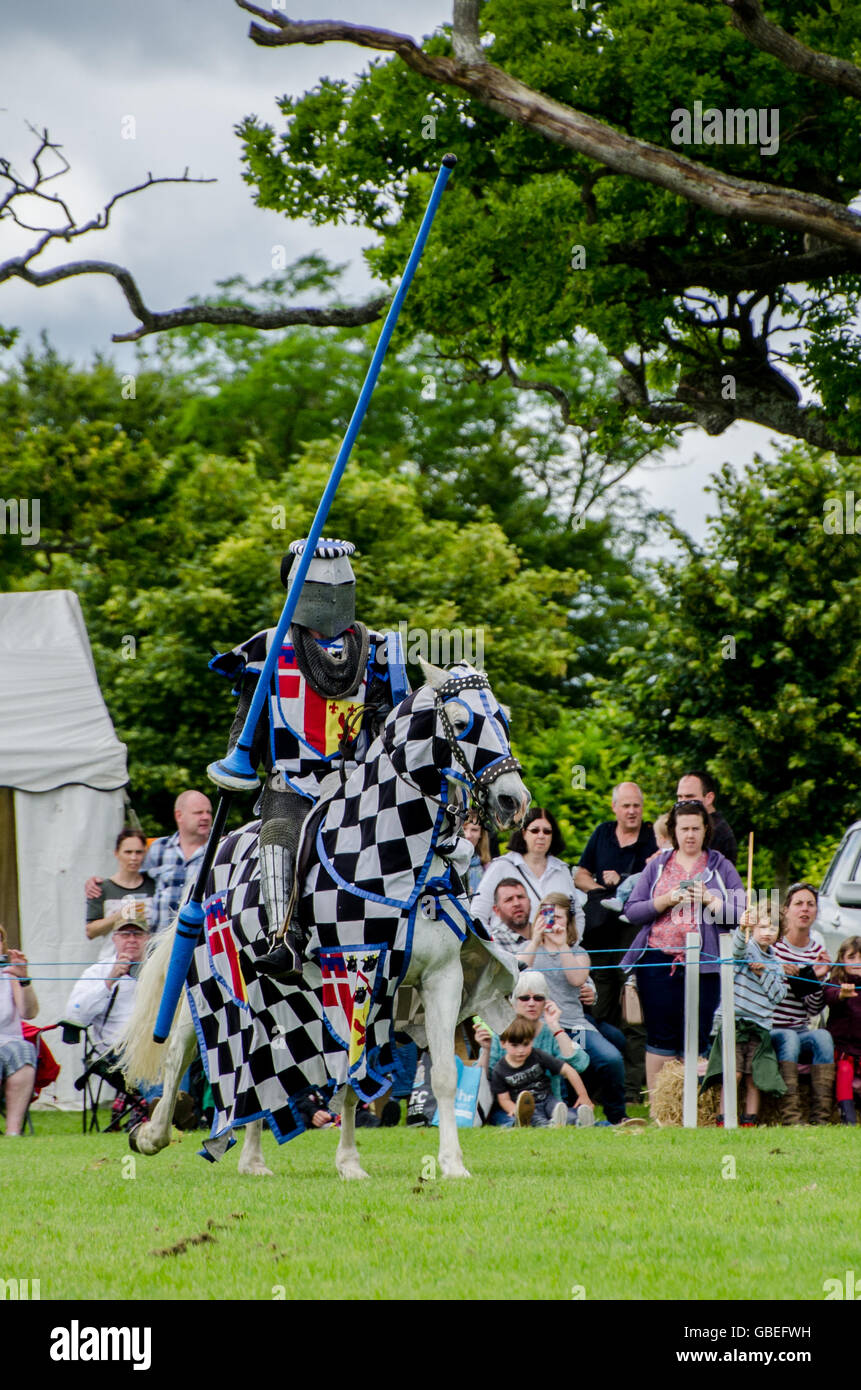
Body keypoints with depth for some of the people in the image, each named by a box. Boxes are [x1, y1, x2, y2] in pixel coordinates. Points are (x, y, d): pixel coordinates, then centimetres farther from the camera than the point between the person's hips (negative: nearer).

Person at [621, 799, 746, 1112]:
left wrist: (709, 900, -13)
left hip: (702, 965, -1)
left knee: (696, 1038, -5)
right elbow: (631, 911, 7)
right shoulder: (657, 866, 13)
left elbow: (741, 914, 1)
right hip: (658, 961, 1)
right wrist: (664, 902, -8)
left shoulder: (721, 867, 10)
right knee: (661, 1036, -1)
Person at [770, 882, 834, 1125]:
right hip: (767, 1031, -4)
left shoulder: (817, 950, 7)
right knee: (788, 1038, -34)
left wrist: (818, 978, -11)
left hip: (801, 1032, 4)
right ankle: (790, 1118, -42)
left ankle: (821, 1118, -34)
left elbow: (813, 1010, 6)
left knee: (822, 1037, -27)